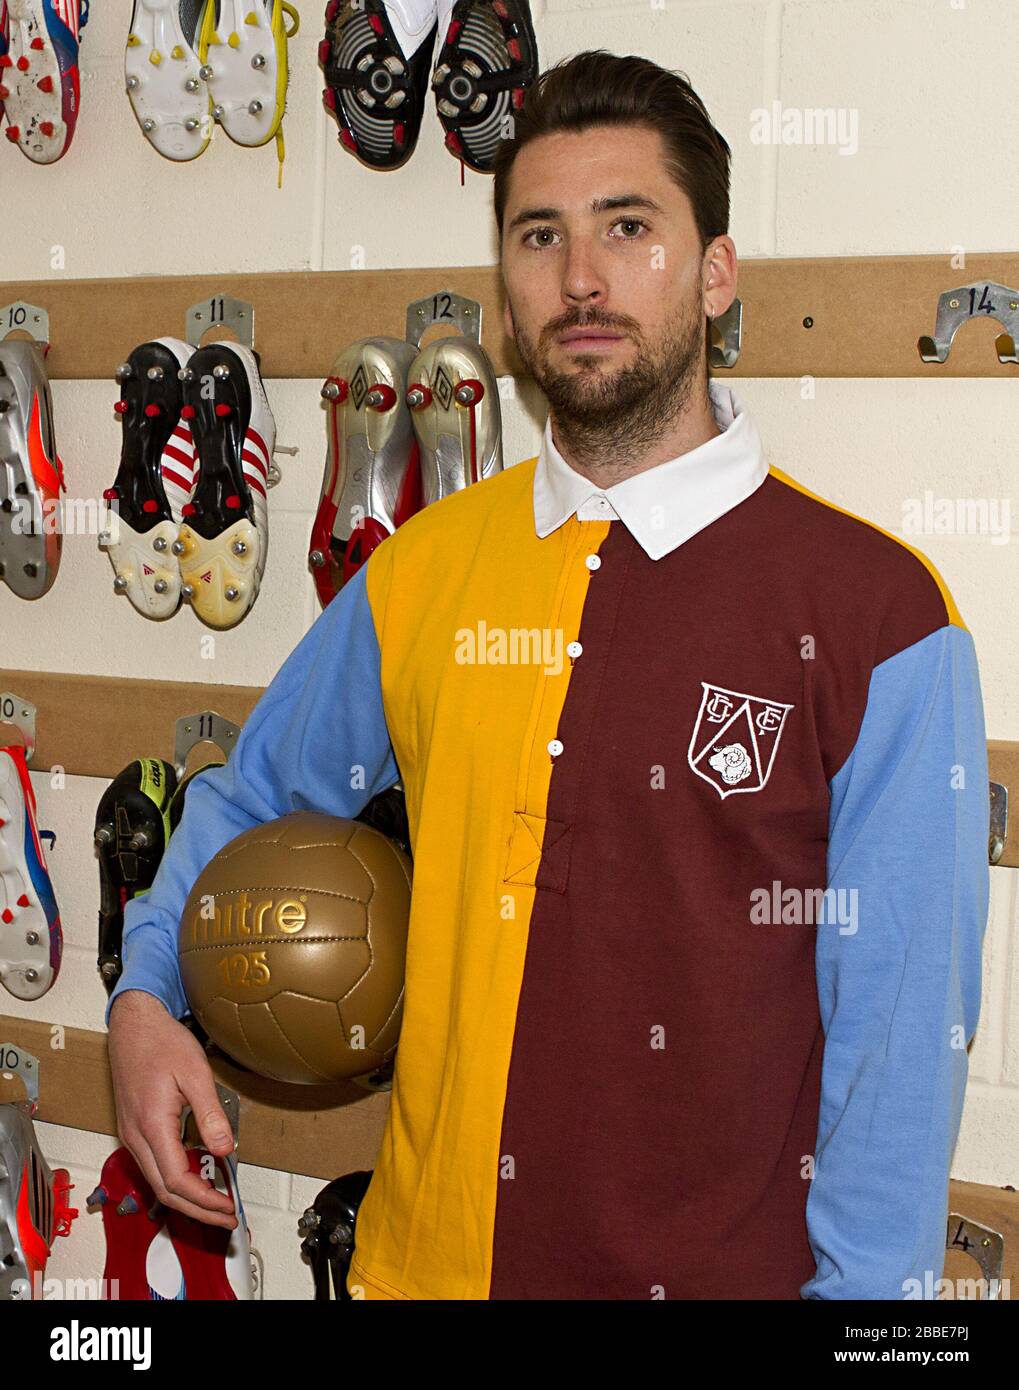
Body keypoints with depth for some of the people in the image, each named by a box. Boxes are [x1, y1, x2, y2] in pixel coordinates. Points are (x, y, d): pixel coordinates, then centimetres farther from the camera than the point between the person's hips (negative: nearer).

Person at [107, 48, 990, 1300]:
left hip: (728, 1266, -3)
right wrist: (146, 995, 1)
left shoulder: (874, 610, -12)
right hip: (431, 1255, 4)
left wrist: (858, 1283, -16)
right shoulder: (423, 571, 0)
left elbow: (903, 1024, -11)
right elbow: (253, 795, 15)